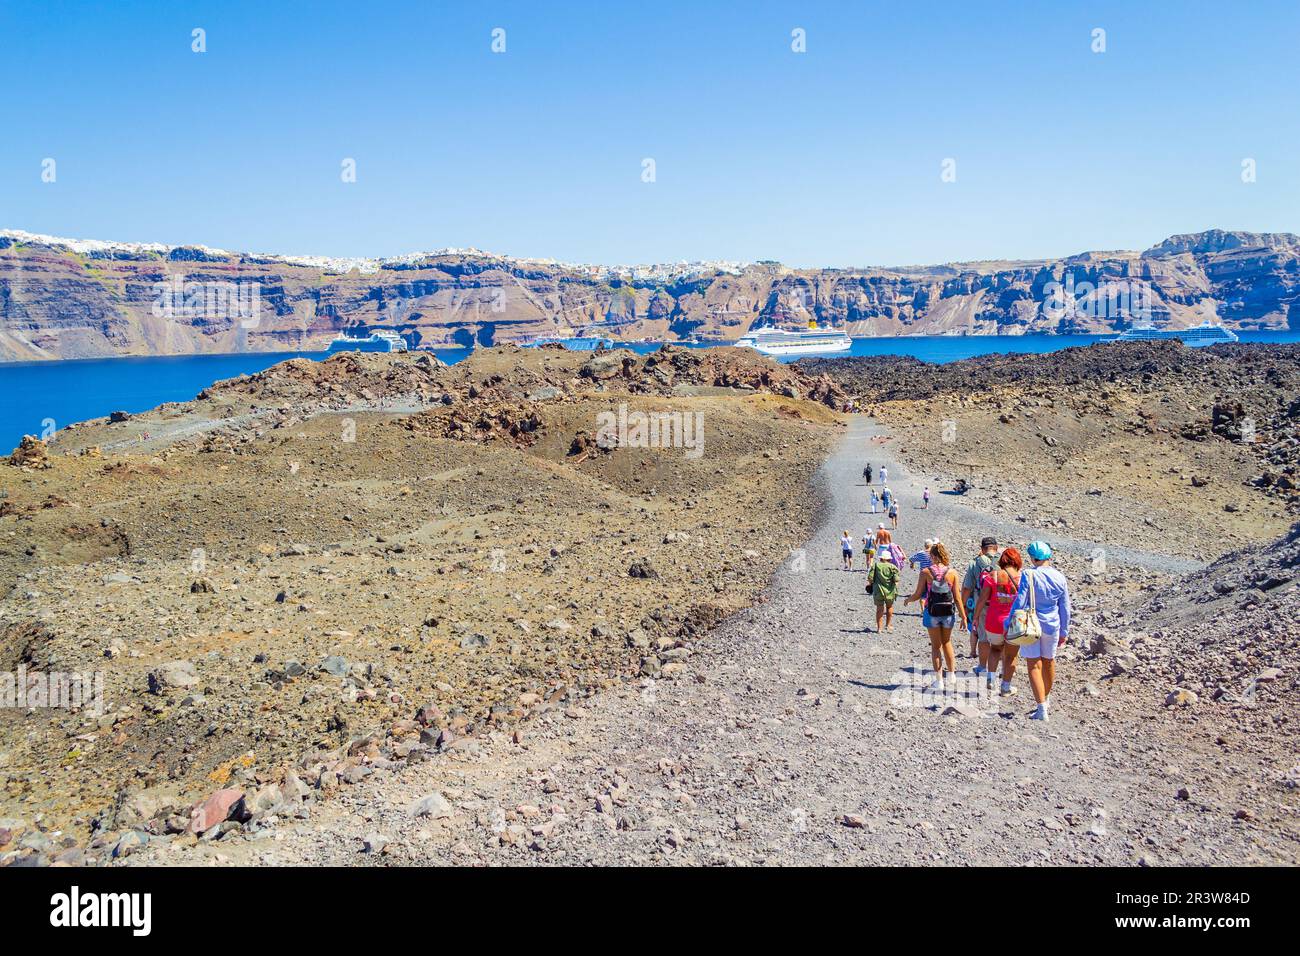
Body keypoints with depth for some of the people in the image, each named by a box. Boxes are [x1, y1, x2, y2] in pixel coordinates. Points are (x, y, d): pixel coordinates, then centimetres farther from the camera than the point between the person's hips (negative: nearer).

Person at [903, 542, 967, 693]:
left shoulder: (926, 572, -8)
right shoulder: (952, 573, -4)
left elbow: (918, 594, -5)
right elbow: (957, 598, -4)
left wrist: (908, 600, 16)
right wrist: (963, 616, 4)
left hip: (932, 612, -1)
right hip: (948, 613, 1)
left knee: (935, 646, 11)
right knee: (947, 643, 22)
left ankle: (939, 680, 13)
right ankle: (951, 675, 20)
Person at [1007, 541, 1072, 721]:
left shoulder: (1029, 575, -13)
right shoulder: (1060, 578, 0)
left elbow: (1019, 602, -16)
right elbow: (1065, 608, 6)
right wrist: (1064, 632, 15)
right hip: (1051, 626, 4)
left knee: (1034, 665, 0)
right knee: (1049, 661, 21)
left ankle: (1042, 709, -6)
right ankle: (1046, 699, 40)